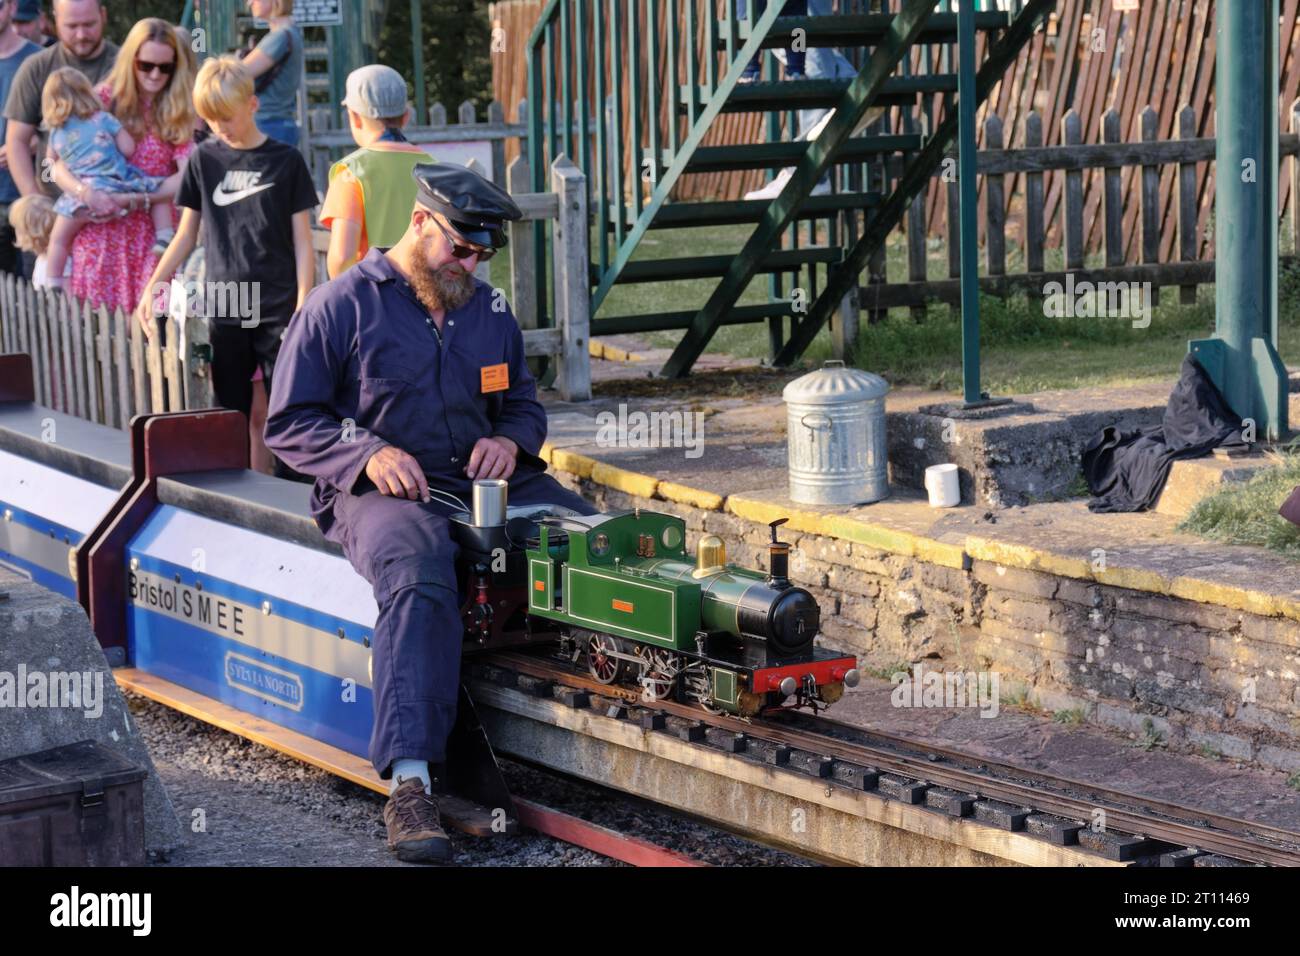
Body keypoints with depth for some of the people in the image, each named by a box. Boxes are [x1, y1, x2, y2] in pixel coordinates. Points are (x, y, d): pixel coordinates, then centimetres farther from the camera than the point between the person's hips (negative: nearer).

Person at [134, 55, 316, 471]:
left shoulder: (286, 161, 1)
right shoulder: (203, 160, 7)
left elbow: (302, 242, 1)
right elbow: (187, 235, 13)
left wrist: (303, 307, -7)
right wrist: (152, 288, 3)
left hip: (278, 308, -2)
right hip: (222, 308, 3)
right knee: (231, 413, 5)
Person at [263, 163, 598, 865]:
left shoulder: (488, 309, 20)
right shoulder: (341, 307, 2)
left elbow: (524, 402, 28)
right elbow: (289, 424, 1)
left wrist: (510, 440, 2)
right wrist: (370, 454, -16)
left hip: (486, 483, 6)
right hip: (379, 490, -6)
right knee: (420, 575, -39)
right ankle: (408, 784, -47)